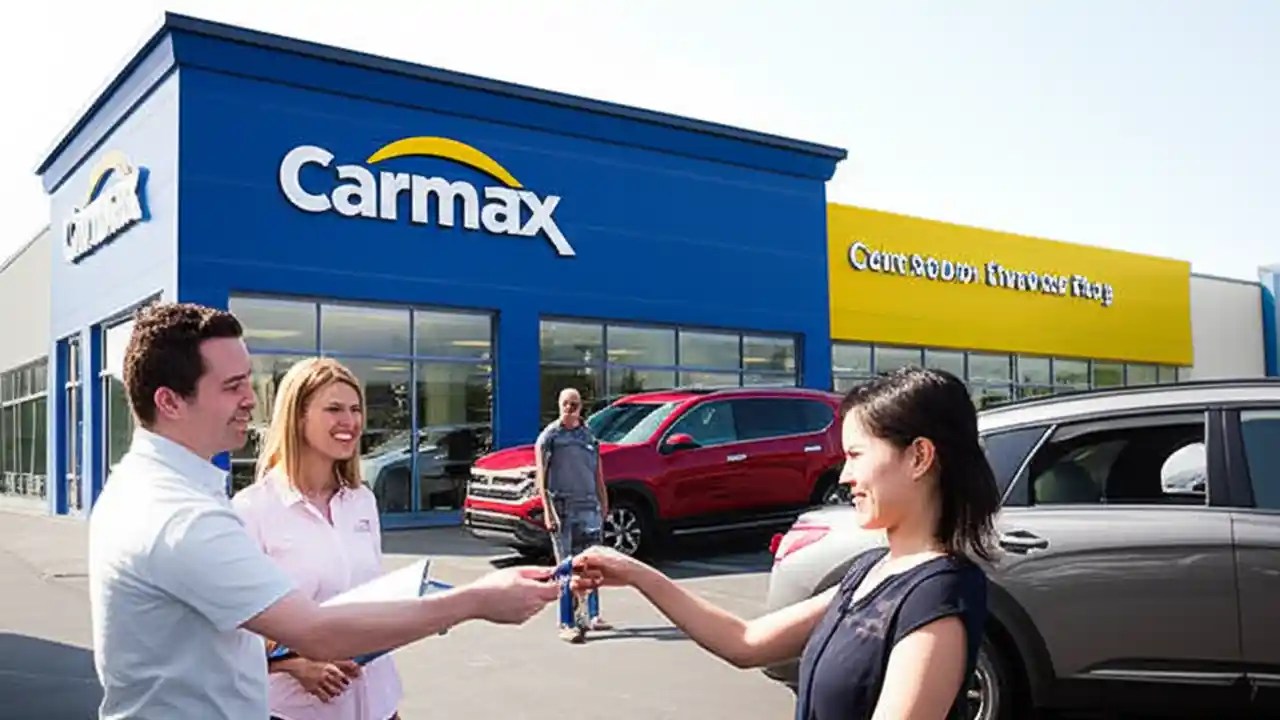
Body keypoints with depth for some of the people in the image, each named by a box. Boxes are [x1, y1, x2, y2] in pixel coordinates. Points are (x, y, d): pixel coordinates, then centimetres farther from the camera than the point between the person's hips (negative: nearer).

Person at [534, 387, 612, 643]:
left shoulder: (589, 435, 14)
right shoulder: (549, 436, 1)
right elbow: (541, 477, -4)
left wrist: (604, 504, 14)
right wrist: (548, 511, -13)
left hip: (589, 506, 4)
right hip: (562, 507, -4)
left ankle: (591, 616, 18)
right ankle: (567, 624, -2)